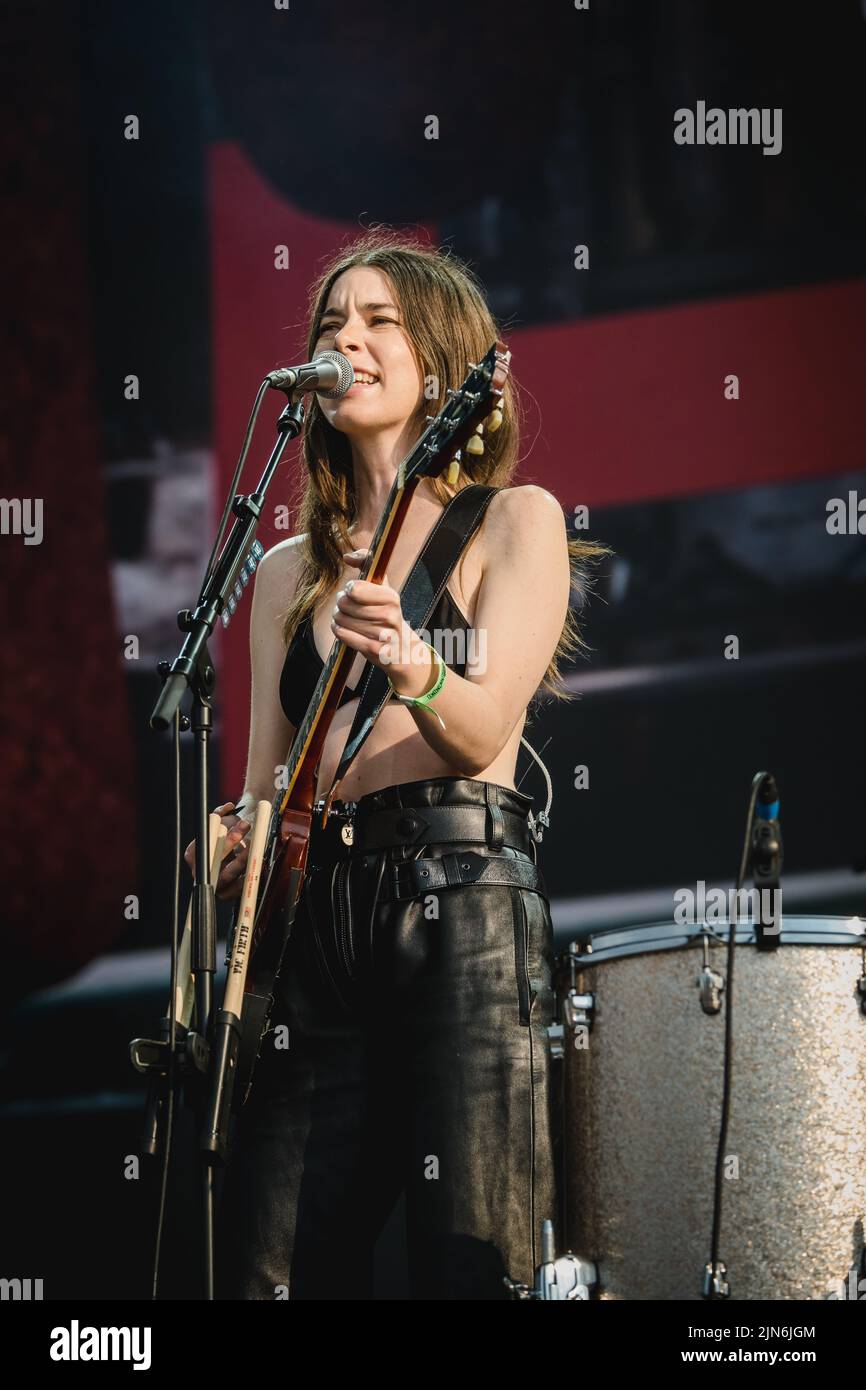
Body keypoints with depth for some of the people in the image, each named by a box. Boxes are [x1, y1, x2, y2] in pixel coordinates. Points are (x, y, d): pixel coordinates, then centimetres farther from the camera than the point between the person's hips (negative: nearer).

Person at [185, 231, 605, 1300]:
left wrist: (413, 667, -29)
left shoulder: (513, 521, 7)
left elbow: (483, 733, -8)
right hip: (311, 920, 5)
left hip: (461, 900, -5)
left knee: (473, 1266, -12)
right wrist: (233, 843, -4)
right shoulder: (291, 570, 21)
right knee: (267, 1272, -3)